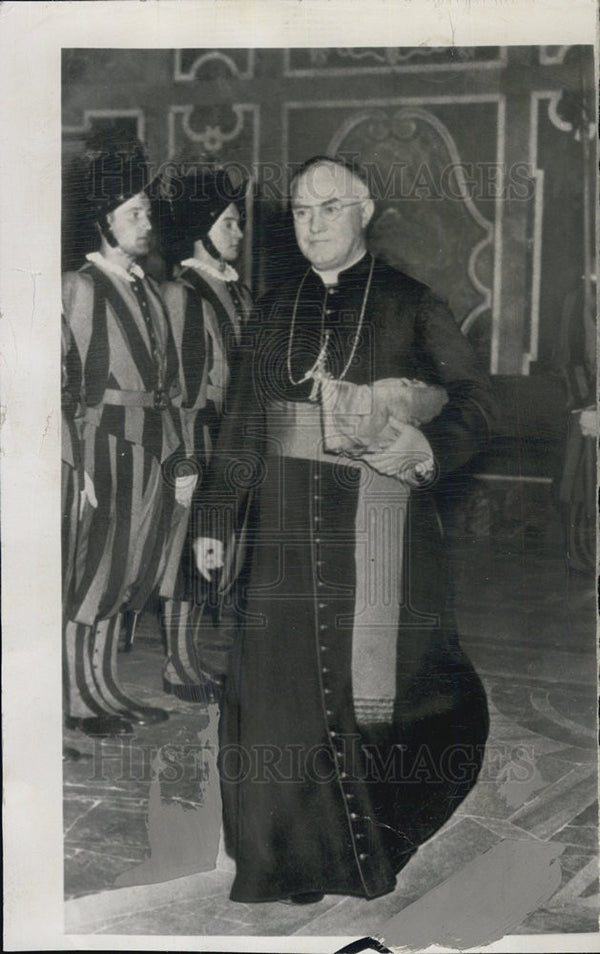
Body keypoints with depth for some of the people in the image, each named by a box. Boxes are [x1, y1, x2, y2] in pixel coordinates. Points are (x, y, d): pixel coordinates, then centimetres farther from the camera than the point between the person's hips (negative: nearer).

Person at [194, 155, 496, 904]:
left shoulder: (410, 305, 3)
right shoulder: (274, 311, 13)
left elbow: (473, 399, -1)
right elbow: (242, 423, 13)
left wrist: (427, 449, -20)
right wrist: (213, 519, 10)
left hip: (380, 521, -3)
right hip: (290, 525, 3)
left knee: (377, 678, -2)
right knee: (282, 674, 2)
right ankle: (295, 860, 14)